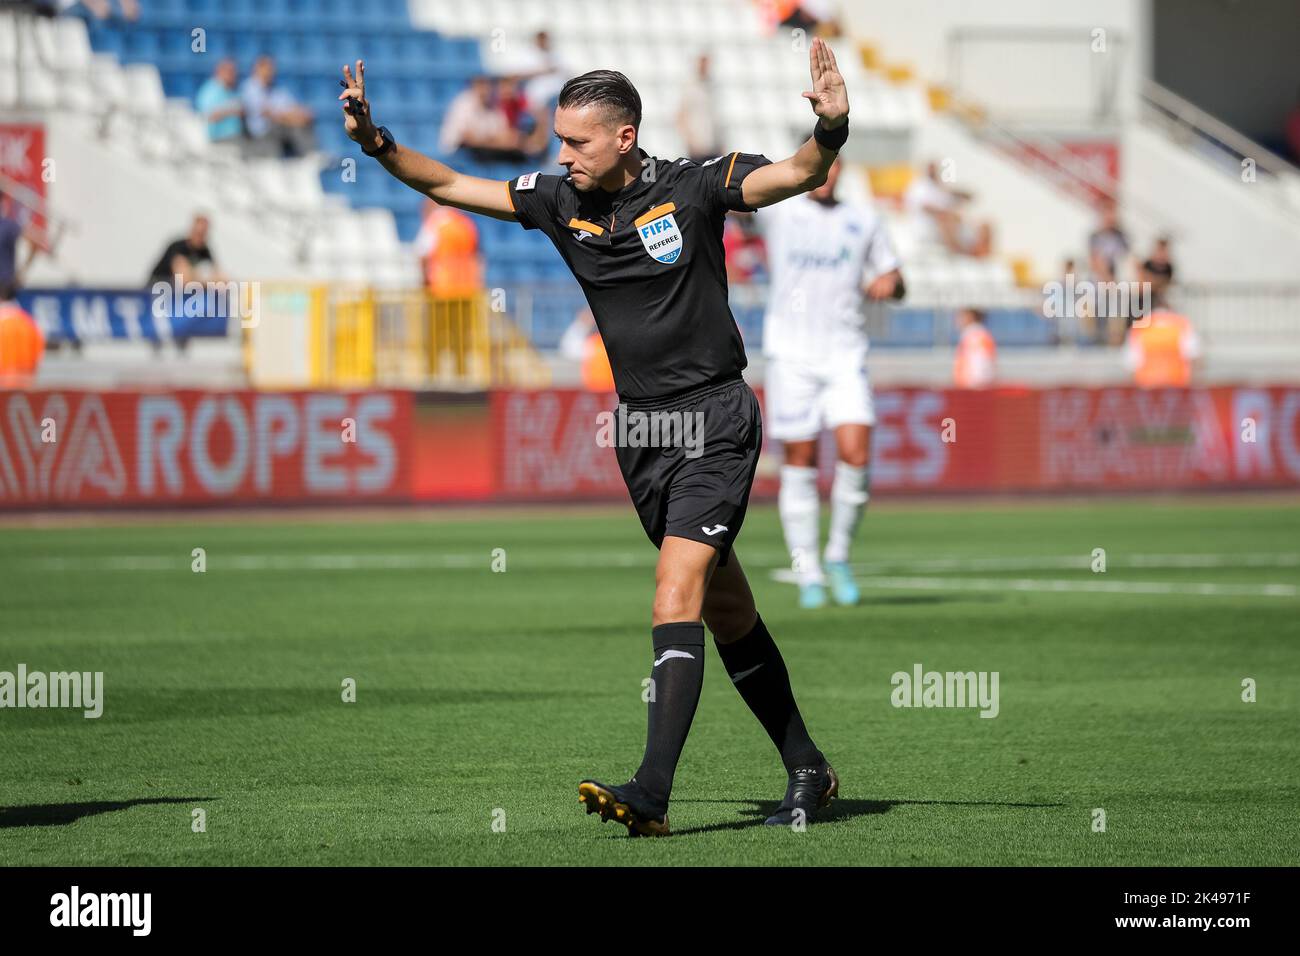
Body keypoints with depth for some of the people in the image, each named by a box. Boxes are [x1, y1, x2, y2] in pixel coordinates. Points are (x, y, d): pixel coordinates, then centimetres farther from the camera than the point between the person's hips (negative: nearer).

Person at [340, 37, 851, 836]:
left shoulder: (693, 188, -10)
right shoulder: (561, 203, 4)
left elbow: (799, 174, -19)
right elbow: (449, 185, 9)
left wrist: (831, 131, -39)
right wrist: (377, 142, -5)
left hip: (714, 420, -6)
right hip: (641, 430, 6)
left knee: (676, 598, -18)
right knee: (726, 611, 12)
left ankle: (653, 792, -25)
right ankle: (808, 771, 24)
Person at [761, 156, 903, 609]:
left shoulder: (863, 219, 12)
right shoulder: (779, 212, 5)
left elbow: (893, 280, 19)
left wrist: (888, 284, -4)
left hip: (845, 355, 1)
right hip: (791, 355, -1)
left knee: (856, 457, -13)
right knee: (799, 465, 0)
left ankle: (838, 556, 7)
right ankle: (808, 575, 8)